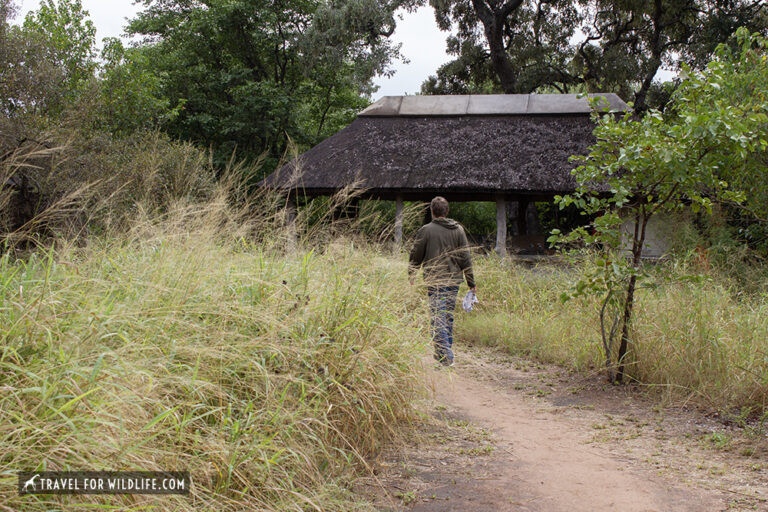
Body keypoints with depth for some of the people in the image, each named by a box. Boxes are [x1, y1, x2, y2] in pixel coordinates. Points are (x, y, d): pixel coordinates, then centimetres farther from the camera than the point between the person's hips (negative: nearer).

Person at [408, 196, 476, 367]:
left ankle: (445, 356, -10)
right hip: (454, 279, 4)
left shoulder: (426, 230, -5)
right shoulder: (458, 229, 6)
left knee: (438, 317, -4)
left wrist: (411, 275, 18)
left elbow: (416, 257, 2)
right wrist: (471, 283, 11)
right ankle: (447, 350, 26)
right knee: (449, 317, 16)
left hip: (435, 281, -4)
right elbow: (466, 258, 6)